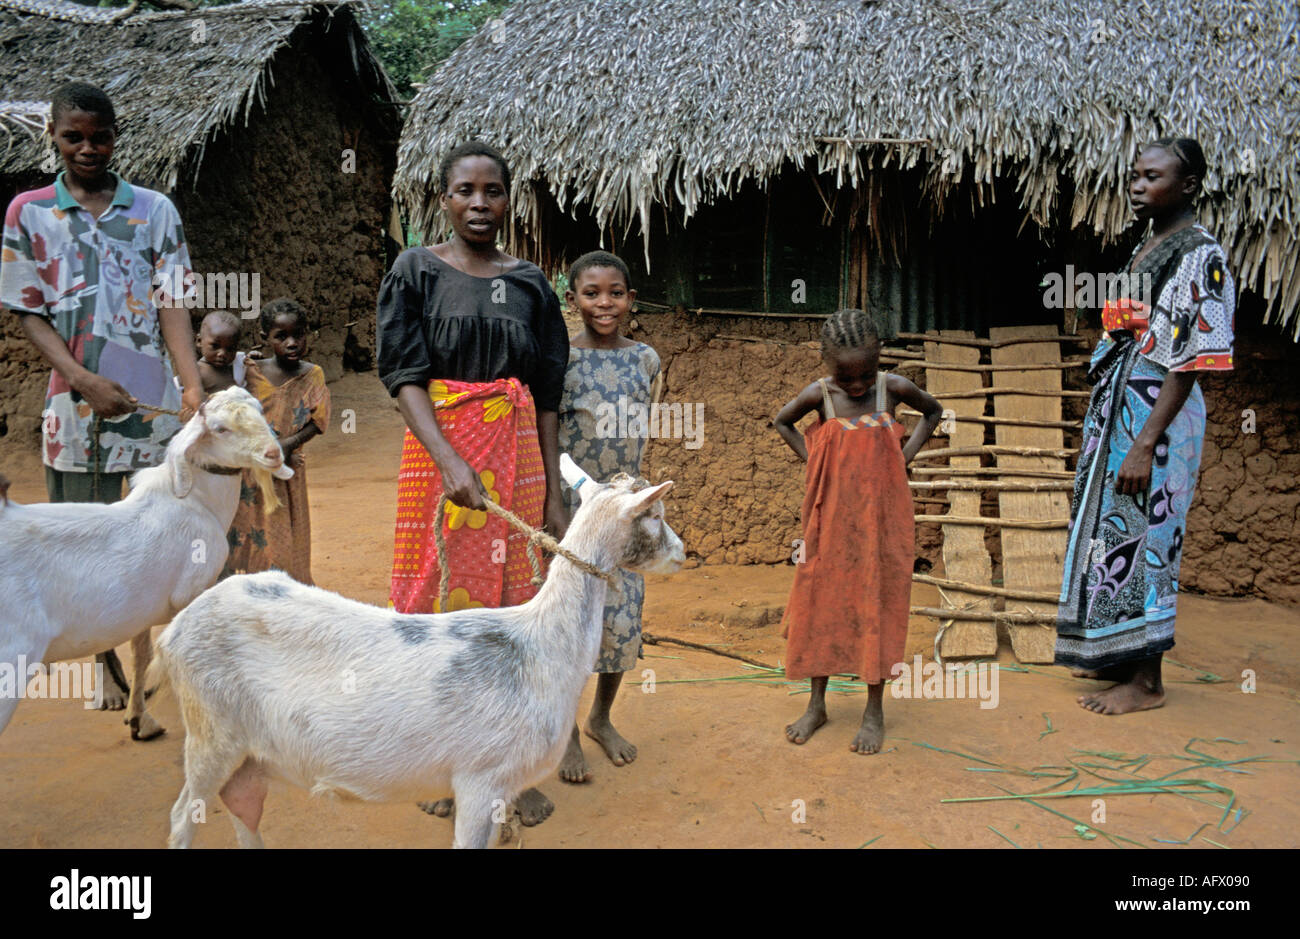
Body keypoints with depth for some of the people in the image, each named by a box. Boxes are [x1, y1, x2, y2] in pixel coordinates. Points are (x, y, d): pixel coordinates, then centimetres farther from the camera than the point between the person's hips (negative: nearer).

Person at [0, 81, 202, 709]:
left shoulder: (154, 209, 6)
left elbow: (172, 304, -1)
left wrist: (193, 387, -16)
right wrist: (87, 381, -13)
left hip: (153, 399, 0)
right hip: (76, 401, 0)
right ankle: (109, 665, 25)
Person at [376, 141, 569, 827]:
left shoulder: (529, 283, 10)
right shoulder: (416, 271, 3)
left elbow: (546, 397, 9)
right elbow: (404, 376, -7)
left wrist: (554, 493, 4)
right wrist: (451, 461, -22)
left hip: (516, 455, 2)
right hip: (439, 448, -2)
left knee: (511, 596, 4)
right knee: (442, 590, 1)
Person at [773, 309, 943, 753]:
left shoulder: (893, 387, -8)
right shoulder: (819, 394, -7)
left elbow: (933, 410, 12)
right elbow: (782, 422, 12)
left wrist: (903, 457, 0)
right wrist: (814, 462, 0)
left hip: (881, 516, 0)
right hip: (831, 516, 1)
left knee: (878, 608, 4)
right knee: (821, 605, 7)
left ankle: (874, 711, 18)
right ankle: (817, 705, 22)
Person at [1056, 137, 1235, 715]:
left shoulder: (1200, 255, -13)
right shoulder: (1144, 249, 15)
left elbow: (1189, 362, -19)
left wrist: (1145, 444, -23)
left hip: (1157, 418, -9)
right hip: (1116, 412, 9)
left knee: (1142, 538, -4)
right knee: (1109, 531, 14)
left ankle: (1146, 681, 8)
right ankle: (1117, 656, 28)